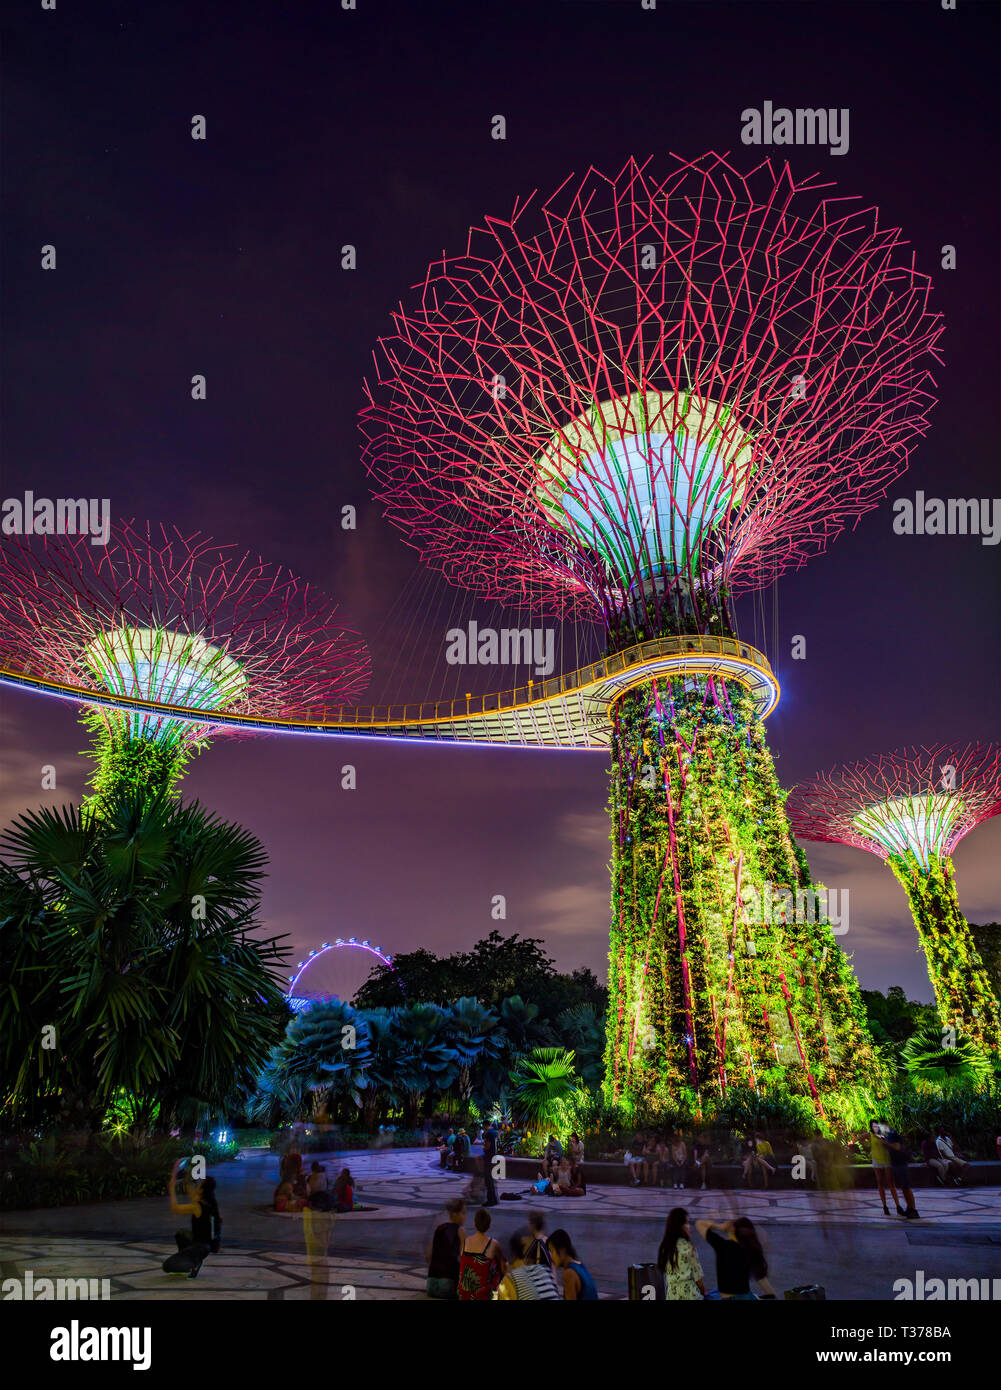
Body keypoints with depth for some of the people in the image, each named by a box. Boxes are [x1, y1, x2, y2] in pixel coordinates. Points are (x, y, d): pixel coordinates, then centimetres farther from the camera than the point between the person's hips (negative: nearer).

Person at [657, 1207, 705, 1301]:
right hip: (690, 1295, -5)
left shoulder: (664, 1247, 4)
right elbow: (698, 1276, -6)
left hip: (672, 1295, 6)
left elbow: (665, 1274, 7)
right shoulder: (688, 1247, -13)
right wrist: (704, 1293, 10)